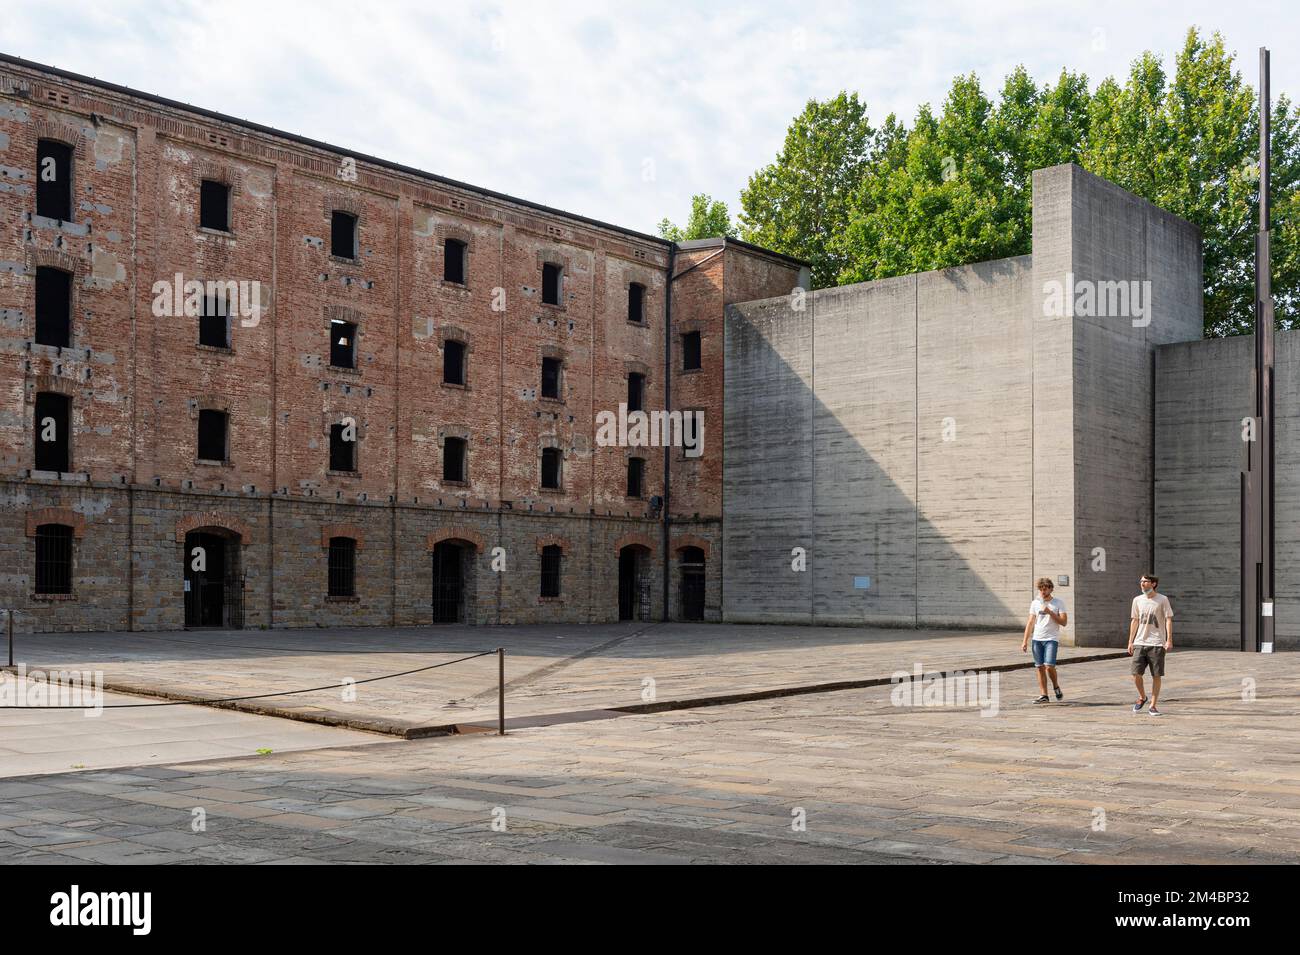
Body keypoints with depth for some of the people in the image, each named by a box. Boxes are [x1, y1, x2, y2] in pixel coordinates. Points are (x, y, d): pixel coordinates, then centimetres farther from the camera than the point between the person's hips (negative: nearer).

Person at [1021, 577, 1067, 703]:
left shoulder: (1059, 603, 0)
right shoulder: (1035, 603, 9)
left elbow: (1064, 622, -6)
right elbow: (1030, 623, 11)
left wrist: (1050, 612, -17)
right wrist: (1025, 641, 5)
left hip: (1052, 639, -4)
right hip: (1037, 639, 4)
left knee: (1049, 666, -15)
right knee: (1040, 668, 2)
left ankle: (1056, 686, 13)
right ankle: (1043, 695, 6)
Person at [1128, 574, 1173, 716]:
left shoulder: (1162, 600, -2)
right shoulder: (1137, 600, 9)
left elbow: (1168, 620, -4)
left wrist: (1169, 640, -13)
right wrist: (1130, 642, 10)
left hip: (1157, 644, -3)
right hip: (1140, 642, 3)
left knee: (1156, 676, 0)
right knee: (1136, 672, -4)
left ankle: (1153, 706, 10)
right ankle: (1142, 697, 21)